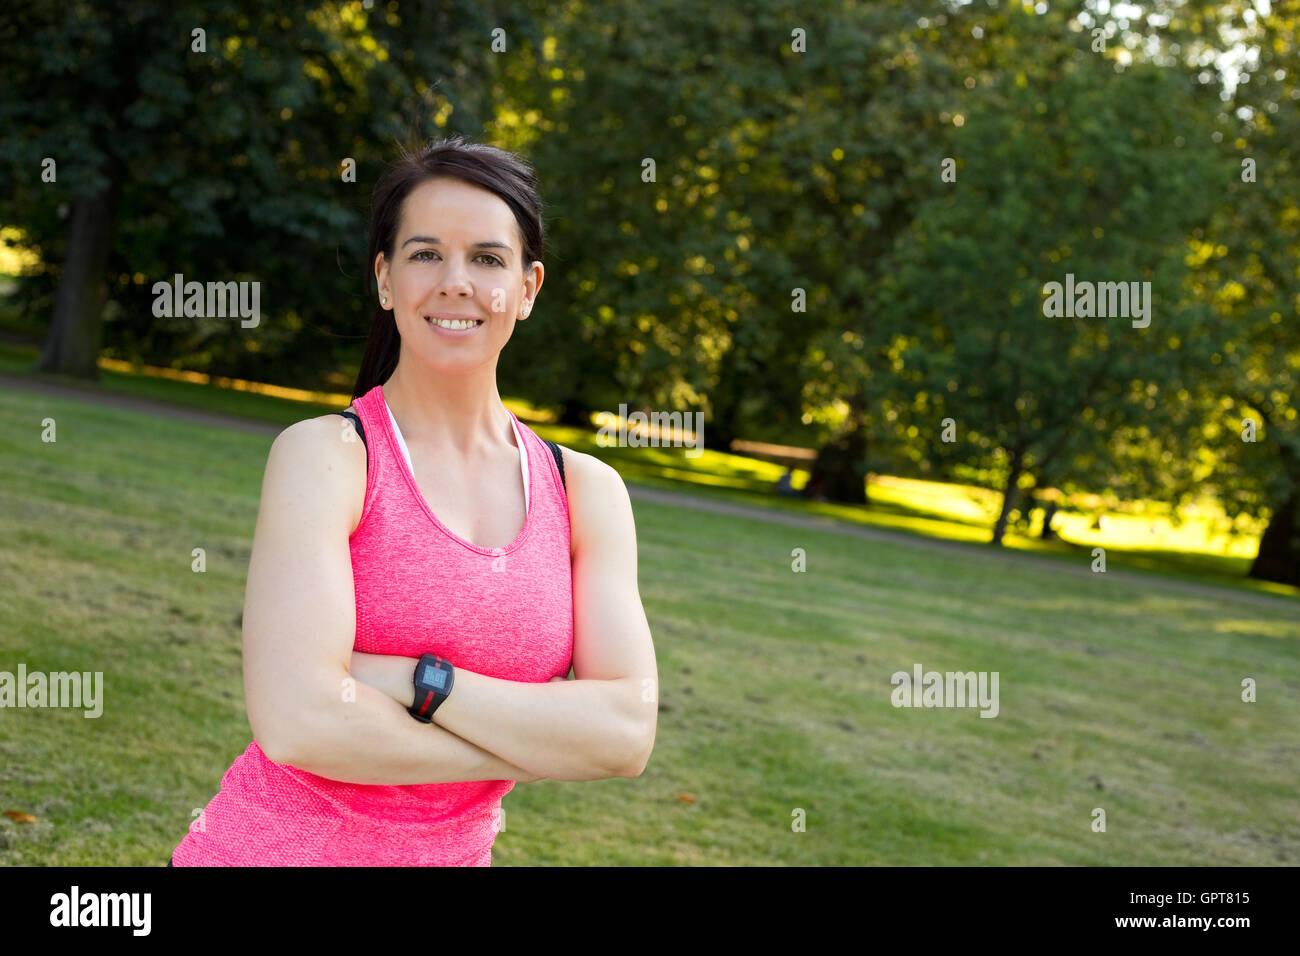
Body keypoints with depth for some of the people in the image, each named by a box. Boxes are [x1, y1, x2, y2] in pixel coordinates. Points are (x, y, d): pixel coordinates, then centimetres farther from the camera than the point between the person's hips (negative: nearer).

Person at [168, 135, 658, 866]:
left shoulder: (586, 491, 0)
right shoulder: (326, 456, -11)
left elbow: (628, 734, -11)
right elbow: (299, 722, -23)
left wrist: (414, 681, -19)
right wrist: (547, 738, -15)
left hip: (454, 853, 4)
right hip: (274, 848, -3)